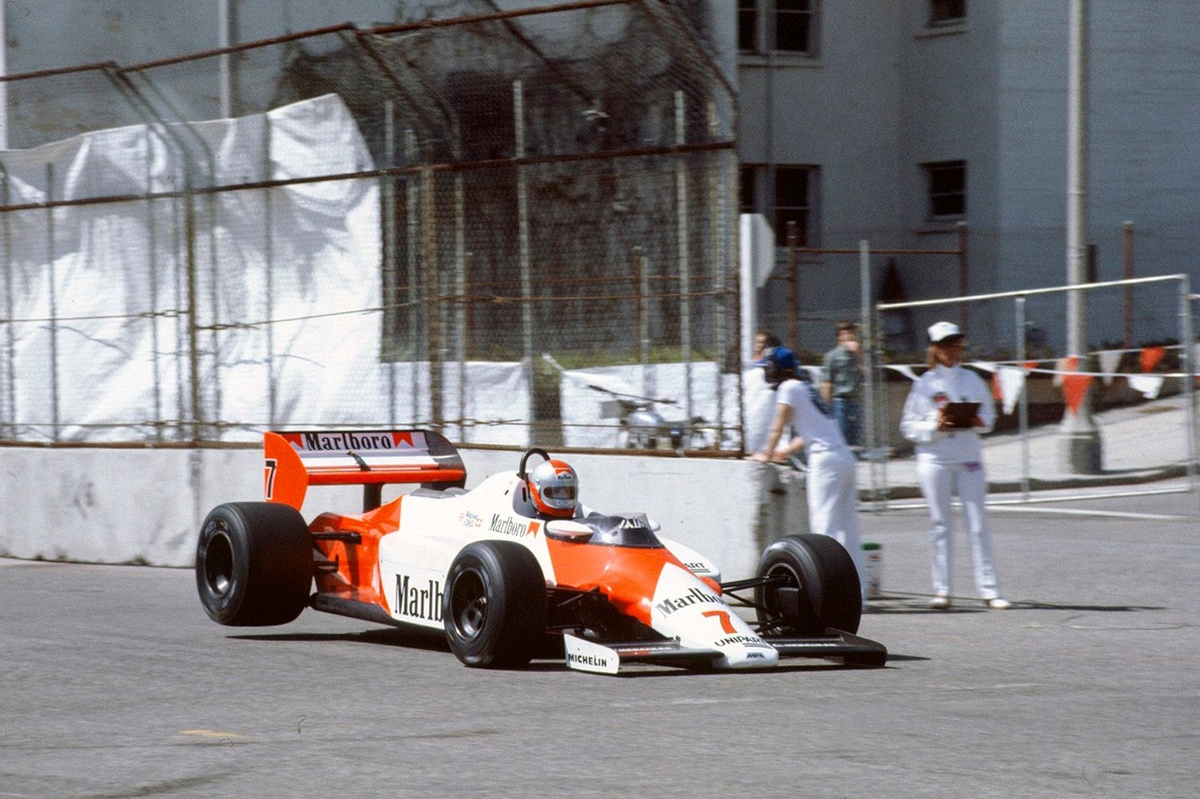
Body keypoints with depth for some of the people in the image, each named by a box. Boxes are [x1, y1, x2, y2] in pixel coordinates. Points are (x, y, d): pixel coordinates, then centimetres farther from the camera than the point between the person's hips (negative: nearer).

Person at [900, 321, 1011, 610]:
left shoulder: (972, 380, 9)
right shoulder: (925, 384, 1)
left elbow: (989, 414, 13)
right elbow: (909, 426, 0)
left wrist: (980, 422, -8)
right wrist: (935, 426, -16)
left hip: (969, 458, 2)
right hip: (935, 459, -2)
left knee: (978, 523, -2)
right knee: (940, 524, 2)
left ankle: (989, 589, -2)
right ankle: (941, 589, 8)